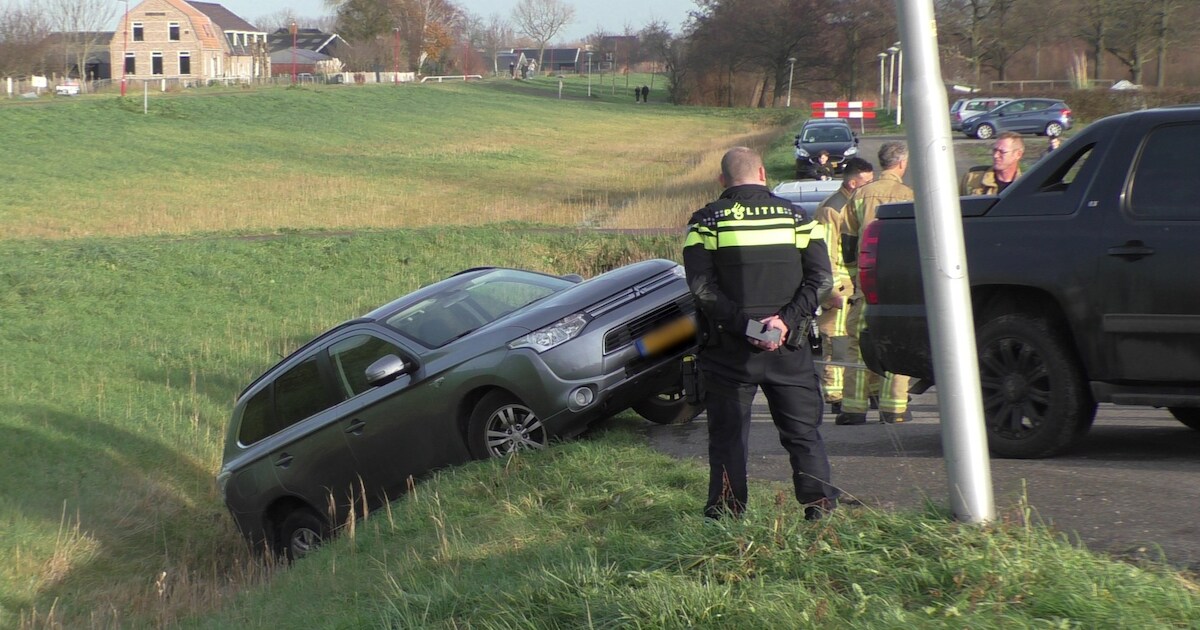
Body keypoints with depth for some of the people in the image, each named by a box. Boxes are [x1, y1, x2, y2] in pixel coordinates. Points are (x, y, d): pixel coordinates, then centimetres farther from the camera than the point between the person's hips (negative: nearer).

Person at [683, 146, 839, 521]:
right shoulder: (795, 217, 6)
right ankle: (821, 509, 8)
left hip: (729, 348, -1)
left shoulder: (706, 221, 0)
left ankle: (726, 517, 6)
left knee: (727, 434, 7)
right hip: (788, 348, 1)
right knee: (803, 431, 11)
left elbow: (701, 285, -11)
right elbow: (821, 277, -4)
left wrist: (742, 322, -15)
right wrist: (788, 319, -10)